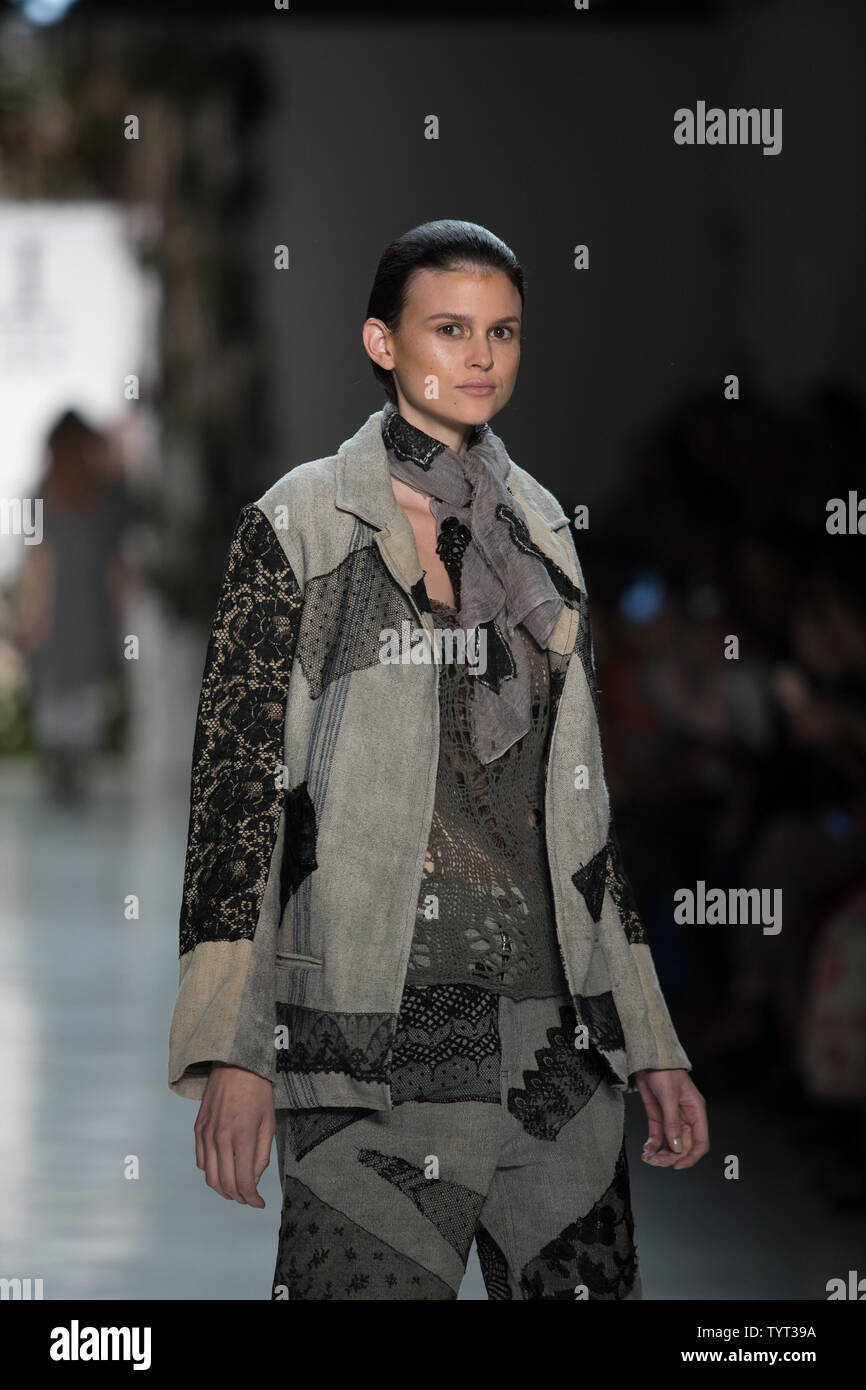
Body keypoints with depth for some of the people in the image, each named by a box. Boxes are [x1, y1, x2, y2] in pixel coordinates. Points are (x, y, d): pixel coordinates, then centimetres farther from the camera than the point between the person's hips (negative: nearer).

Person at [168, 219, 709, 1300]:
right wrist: (229, 1051, -14)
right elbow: (234, 779, -5)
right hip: (372, 1033, -5)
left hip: (555, 1032, 5)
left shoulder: (538, 527, 15)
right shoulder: (300, 524, 0)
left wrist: (649, 1042, 16)